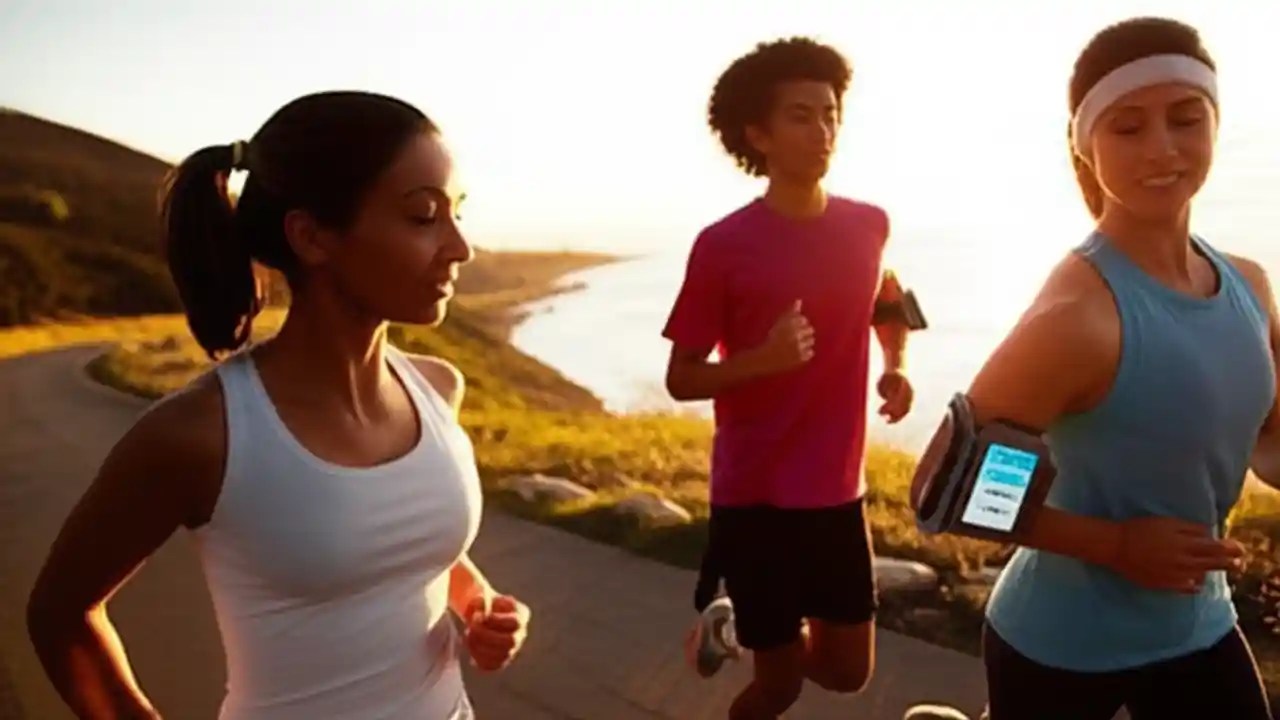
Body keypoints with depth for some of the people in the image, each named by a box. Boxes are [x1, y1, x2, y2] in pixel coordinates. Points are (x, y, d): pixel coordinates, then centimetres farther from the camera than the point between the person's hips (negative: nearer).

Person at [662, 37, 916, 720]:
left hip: (838, 491, 4)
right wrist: (764, 359, -25)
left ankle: (736, 624, 39)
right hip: (754, 497, -4)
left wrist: (895, 367, 4)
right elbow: (681, 378, -7)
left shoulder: (868, 226, 0)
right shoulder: (722, 246, -13)